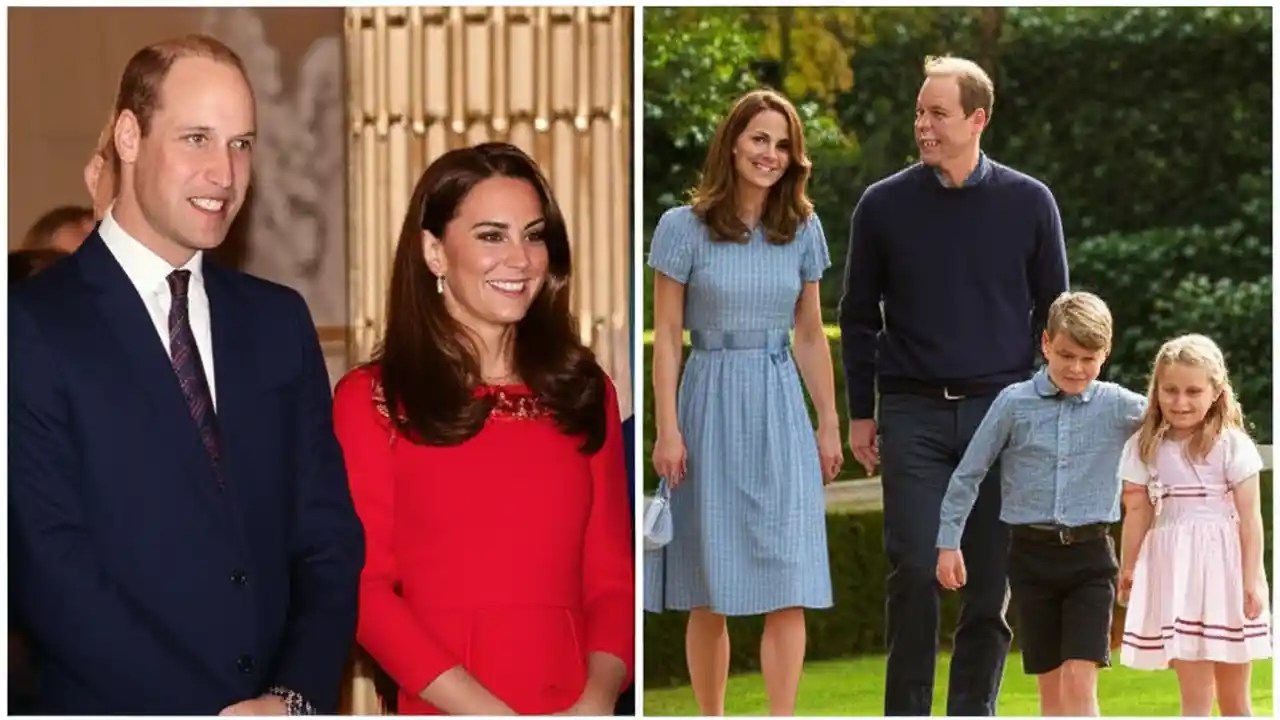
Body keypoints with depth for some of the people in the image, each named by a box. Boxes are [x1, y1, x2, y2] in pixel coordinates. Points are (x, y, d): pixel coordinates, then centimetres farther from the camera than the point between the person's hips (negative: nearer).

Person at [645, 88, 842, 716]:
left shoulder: (802, 229, 7)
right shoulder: (684, 227, -3)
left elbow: (811, 336, 13)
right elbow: (665, 337, -3)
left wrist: (829, 425, 11)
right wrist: (667, 429, -8)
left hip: (781, 410, 2)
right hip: (712, 406, -2)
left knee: (789, 588, -7)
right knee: (711, 593, 4)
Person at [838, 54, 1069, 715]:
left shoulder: (1029, 203, 1)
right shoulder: (884, 205, 2)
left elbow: (1053, 310, 8)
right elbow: (859, 315, 9)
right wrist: (859, 413, 7)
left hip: (1002, 412, 1)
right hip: (912, 413, 0)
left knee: (993, 576, 3)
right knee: (914, 569, -6)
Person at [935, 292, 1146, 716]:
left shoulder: (1118, 407, -1)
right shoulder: (1014, 403, 0)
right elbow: (968, 474, 5)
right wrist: (948, 542, 4)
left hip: (1090, 557, -1)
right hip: (1032, 554, 1)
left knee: (1079, 683, -11)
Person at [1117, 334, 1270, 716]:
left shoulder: (1232, 446, -6)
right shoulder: (1145, 448, 3)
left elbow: (1249, 515, -7)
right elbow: (1138, 512, 8)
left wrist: (1253, 579, -10)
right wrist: (1128, 570, 11)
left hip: (1223, 568, -1)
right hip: (1173, 569, 2)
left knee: (1234, 696, 8)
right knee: (1194, 694, -3)